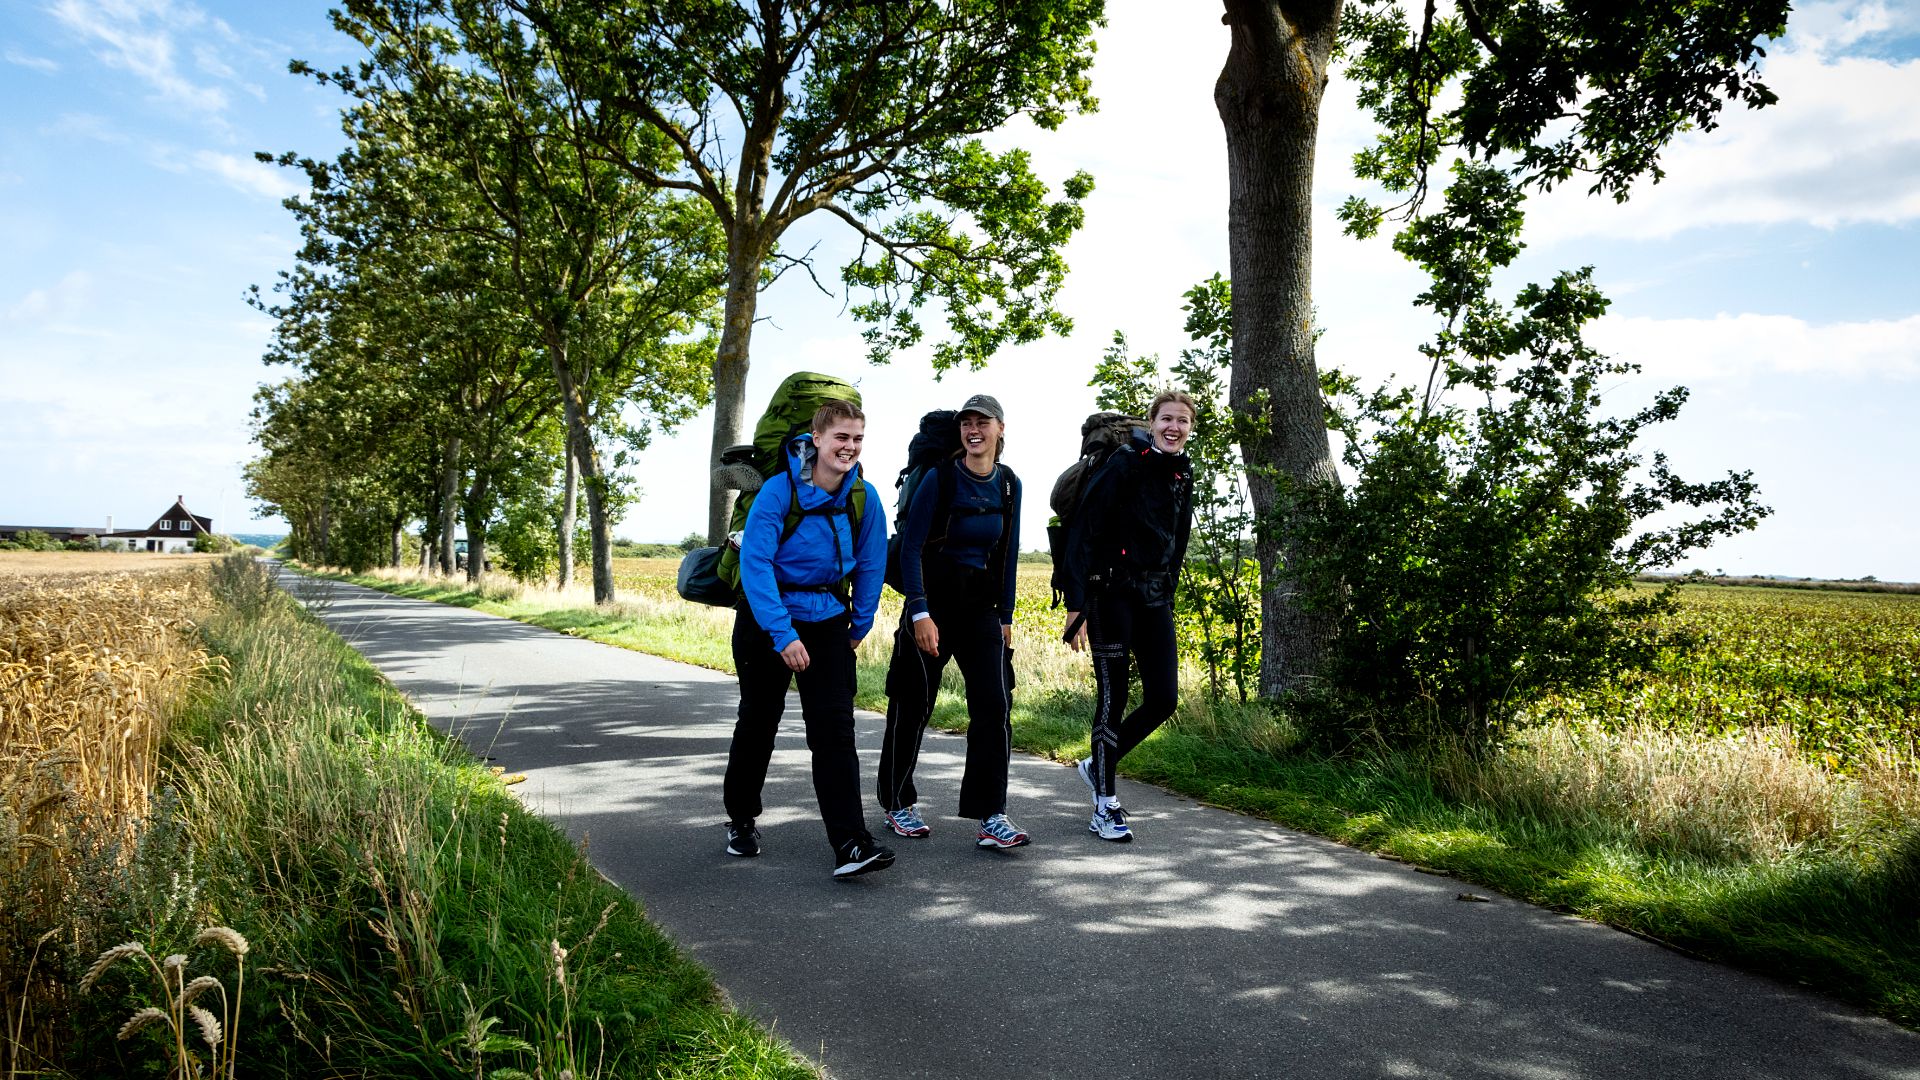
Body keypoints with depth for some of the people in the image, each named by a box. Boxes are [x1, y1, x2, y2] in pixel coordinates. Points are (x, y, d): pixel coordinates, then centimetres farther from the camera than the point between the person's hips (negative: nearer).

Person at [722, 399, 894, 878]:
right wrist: (782, 634, -26)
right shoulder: (779, 489, -18)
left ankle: (850, 843, -9)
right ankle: (741, 820, 32)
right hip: (766, 616, -2)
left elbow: (871, 565, 6)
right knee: (758, 721, 12)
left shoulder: (864, 497, -6)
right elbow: (755, 563, -22)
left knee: (834, 727, -7)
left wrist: (860, 626, 7)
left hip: (827, 619, 2)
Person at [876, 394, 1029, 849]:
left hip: (981, 607, 4)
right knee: (913, 705, 5)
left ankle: (990, 816, -2)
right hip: (932, 602, -4)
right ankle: (898, 804, 23)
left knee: (995, 704, -8)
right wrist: (920, 613, -17)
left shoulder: (1009, 484, 5)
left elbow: (1008, 553, 13)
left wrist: (1006, 616, 12)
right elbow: (910, 547, -11)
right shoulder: (938, 477, -9)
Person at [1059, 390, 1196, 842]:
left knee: (1163, 697, 1)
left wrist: (1167, 599, 17)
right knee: (1113, 695, -3)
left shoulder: (1183, 477, 12)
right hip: (1112, 591, -6)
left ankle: (1099, 765, 25)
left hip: (1154, 596, 7)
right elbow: (1083, 531, -15)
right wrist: (1077, 604, -20)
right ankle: (1103, 808, 9)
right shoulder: (1125, 464, -10)